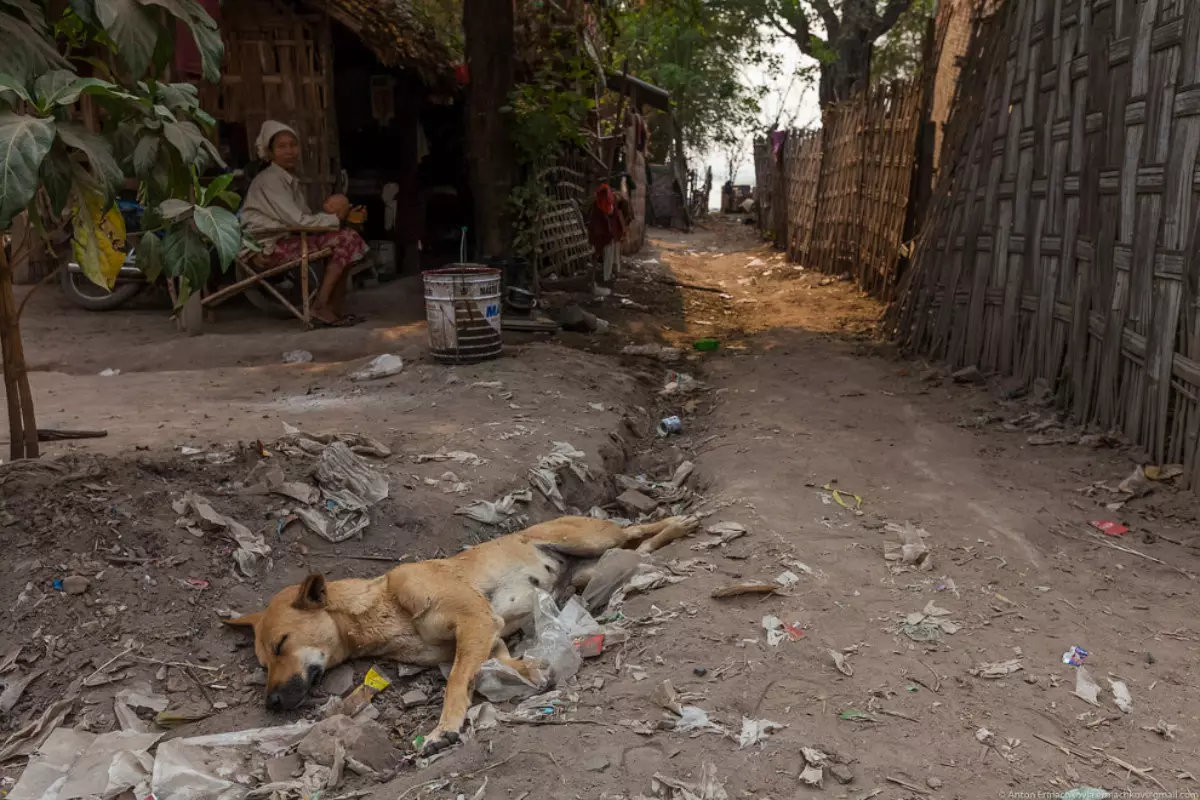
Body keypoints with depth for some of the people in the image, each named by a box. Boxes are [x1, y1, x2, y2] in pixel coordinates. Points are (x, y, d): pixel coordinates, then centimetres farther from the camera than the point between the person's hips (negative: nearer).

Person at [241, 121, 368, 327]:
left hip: (289, 238, 9)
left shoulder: (292, 180, 17)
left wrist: (327, 214, -8)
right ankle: (320, 307, -15)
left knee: (349, 238, -3)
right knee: (345, 239, -18)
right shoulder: (270, 180, -12)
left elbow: (303, 219, 10)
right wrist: (334, 219, -8)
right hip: (271, 247, -9)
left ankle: (333, 307, -6)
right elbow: (298, 221, -20)